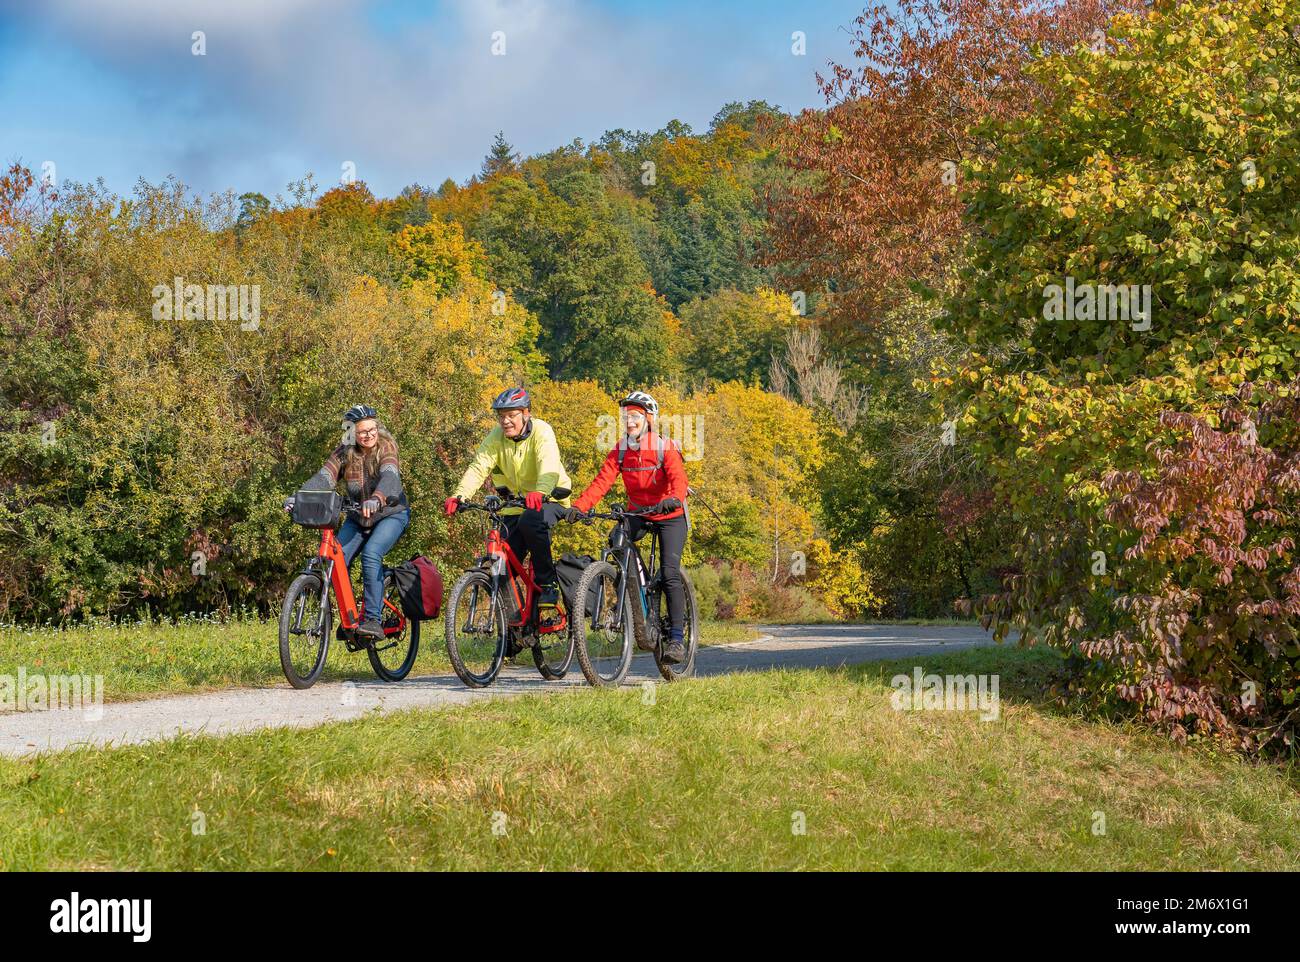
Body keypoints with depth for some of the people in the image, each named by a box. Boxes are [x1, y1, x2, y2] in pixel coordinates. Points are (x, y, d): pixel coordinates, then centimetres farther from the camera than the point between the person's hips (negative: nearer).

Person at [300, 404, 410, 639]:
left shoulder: (386, 448, -17)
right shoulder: (344, 453, -7)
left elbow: (389, 476, -36)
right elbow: (324, 477, -20)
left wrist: (376, 499, -57)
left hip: (391, 513, -4)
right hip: (358, 516, 4)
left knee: (371, 554, -28)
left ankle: (373, 620, -28)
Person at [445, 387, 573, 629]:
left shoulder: (541, 432, -19)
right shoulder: (497, 436, -7)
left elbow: (549, 465, -37)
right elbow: (479, 468, -20)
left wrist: (540, 492, -58)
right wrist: (458, 496, -39)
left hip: (549, 498, -5)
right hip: (516, 502, 5)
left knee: (531, 522, -38)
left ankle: (549, 588, -24)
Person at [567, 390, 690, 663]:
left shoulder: (665, 448, -16)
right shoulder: (620, 451, -4)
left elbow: (679, 479, -30)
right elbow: (602, 481, -15)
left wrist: (674, 499, -53)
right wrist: (578, 506, -30)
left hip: (669, 516, -4)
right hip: (637, 514, 4)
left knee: (670, 574, -15)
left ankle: (676, 638, -11)